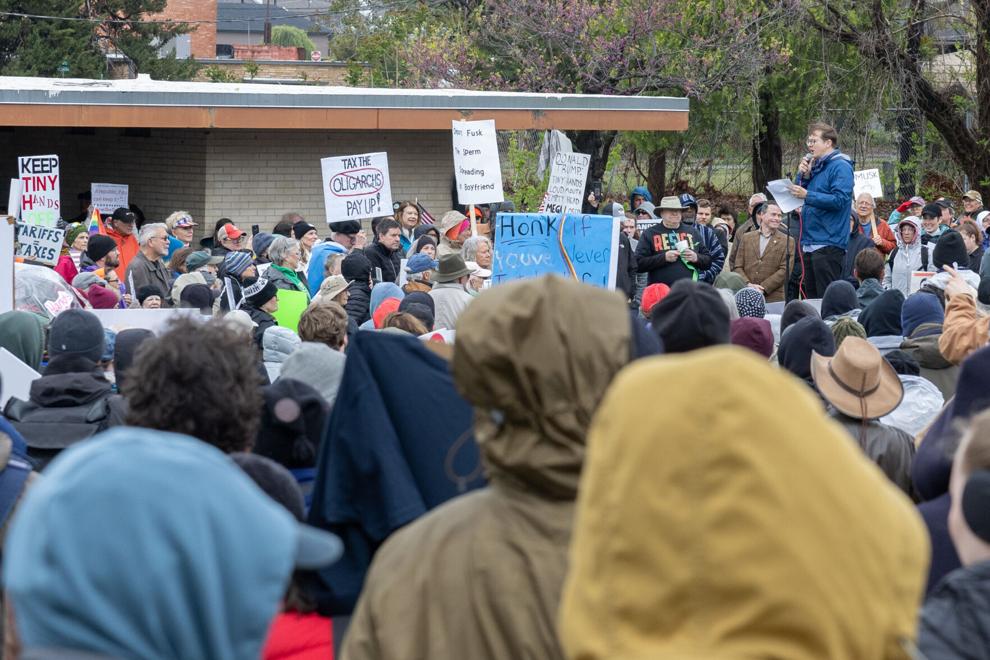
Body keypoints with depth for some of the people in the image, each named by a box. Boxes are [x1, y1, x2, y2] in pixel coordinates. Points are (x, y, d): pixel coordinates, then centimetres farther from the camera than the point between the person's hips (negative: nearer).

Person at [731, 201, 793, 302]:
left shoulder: (787, 241, 5)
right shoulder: (746, 238, 14)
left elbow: (785, 270, -3)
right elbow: (738, 267, 9)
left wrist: (763, 288, -11)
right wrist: (748, 285, -9)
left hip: (773, 299, -2)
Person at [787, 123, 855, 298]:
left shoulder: (840, 166, -9)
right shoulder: (814, 165, 18)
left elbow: (840, 200, -21)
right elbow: (798, 192, 19)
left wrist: (807, 195, -20)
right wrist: (803, 175, 2)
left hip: (828, 244, -9)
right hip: (809, 243, 9)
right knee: (812, 297, 13)